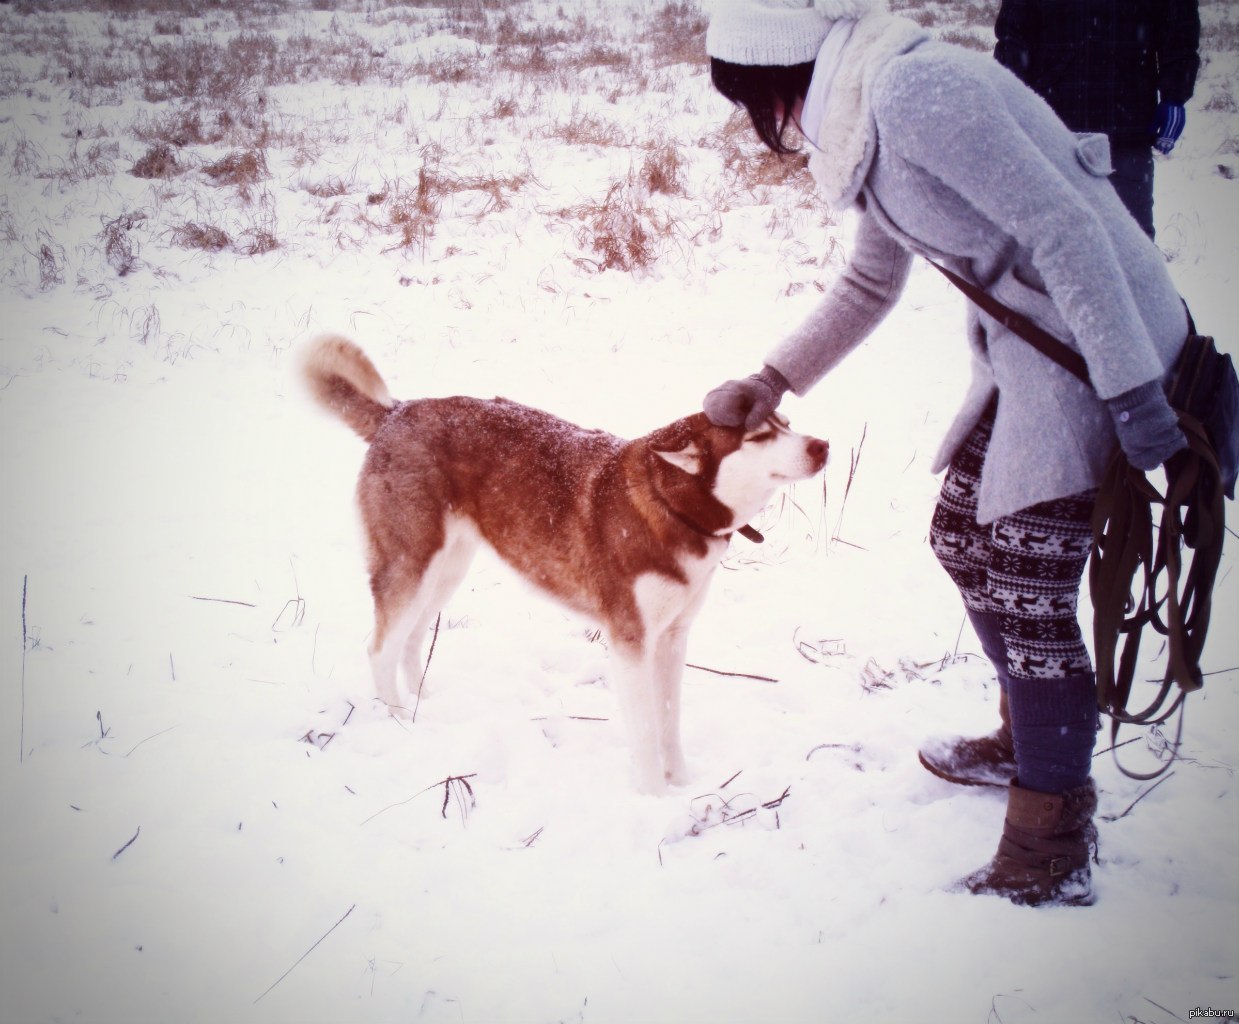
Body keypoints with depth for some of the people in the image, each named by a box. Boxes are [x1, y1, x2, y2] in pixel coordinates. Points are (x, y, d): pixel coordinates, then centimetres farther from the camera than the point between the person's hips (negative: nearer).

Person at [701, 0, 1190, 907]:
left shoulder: (915, 94, -21)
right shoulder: (864, 126, 12)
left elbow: (1066, 231, -24)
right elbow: (869, 286, 26)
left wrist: (1134, 394, -24)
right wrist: (772, 380, 23)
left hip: (1099, 336, -10)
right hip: (1026, 343, 10)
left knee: (1025, 586, -9)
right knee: (963, 536, 19)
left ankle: (1053, 855, 0)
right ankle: (1033, 739, 40)